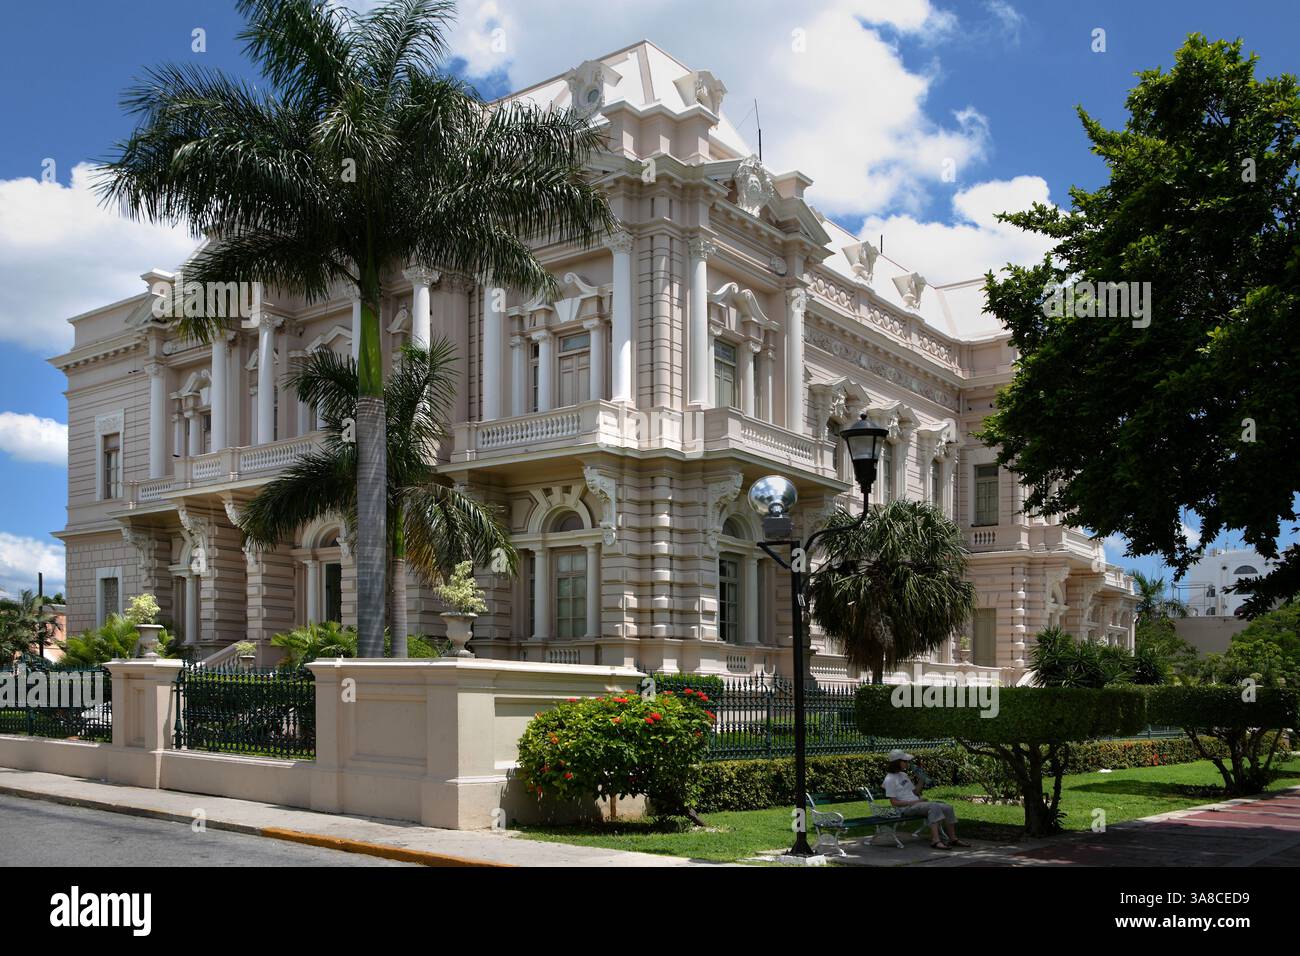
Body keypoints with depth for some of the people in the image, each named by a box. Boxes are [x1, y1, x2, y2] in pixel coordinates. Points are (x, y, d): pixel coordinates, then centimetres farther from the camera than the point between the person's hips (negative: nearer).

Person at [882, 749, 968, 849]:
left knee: (948, 807, -7)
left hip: (915, 803, 9)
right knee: (934, 806, -34)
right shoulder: (889, 780, -7)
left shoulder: (904, 775, 19)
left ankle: (953, 839, -1)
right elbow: (894, 802, -12)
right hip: (906, 808, -9)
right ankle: (935, 840, -42)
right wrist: (914, 802, -18)